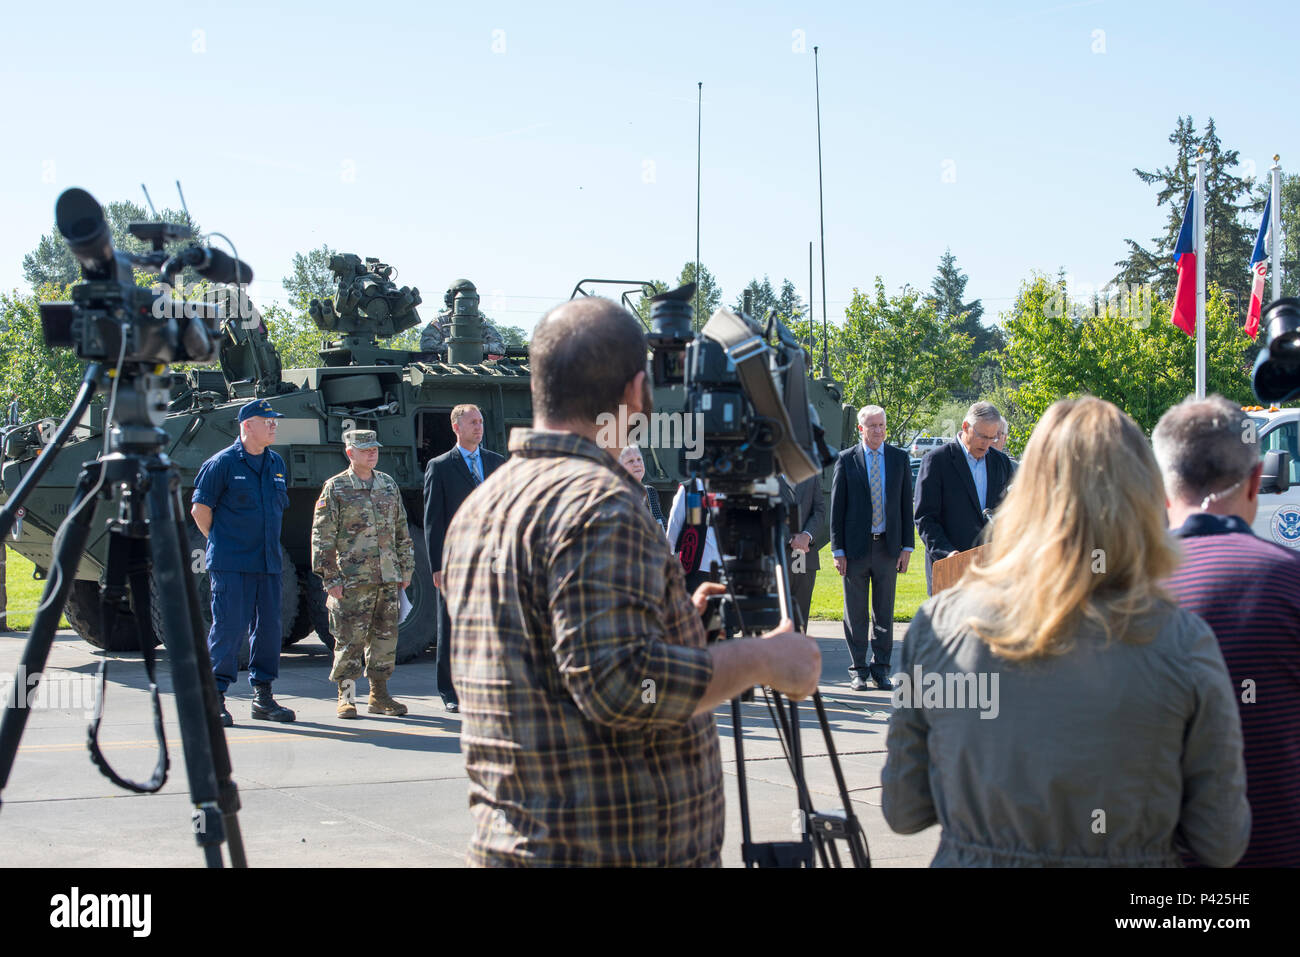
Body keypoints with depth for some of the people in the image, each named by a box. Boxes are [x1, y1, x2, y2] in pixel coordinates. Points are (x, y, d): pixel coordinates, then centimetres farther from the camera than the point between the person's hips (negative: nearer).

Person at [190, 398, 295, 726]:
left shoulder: (277, 464, 14)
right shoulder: (222, 463, -6)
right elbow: (200, 508, -3)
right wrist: (221, 541, 3)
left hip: (268, 563, 6)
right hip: (231, 565, -6)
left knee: (268, 628, 8)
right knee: (228, 628, -7)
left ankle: (263, 696, 17)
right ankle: (215, 697, 1)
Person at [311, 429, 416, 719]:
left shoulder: (389, 485, 13)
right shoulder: (335, 488, -2)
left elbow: (402, 531, 19)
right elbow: (322, 537, -4)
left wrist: (406, 568, 14)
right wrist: (330, 578, -9)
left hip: (389, 578, 5)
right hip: (352, 579, -5)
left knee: (385, 636, 8)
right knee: (350, 639, -4)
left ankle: (379, 695, 18)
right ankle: (346, 697, 6)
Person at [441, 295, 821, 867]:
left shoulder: (475, 510, 12)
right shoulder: (599, 504, -17)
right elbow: (619, 684, -26)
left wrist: (678, 623, 29)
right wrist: (759, 658, -14)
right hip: (622, 850, -9)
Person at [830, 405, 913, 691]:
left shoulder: (899, 458, 6)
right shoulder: (846, 459, 0)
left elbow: (906, 504, 8)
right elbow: (837, 507, 0)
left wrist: (907, 546, 2)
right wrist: (838, 550, -5)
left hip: (888, 546, 2)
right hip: (856, 547, -2)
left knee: (884, 612, 7)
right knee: (855, 613, 4)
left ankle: (881, 669, 16)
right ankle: (858, 670, 14)